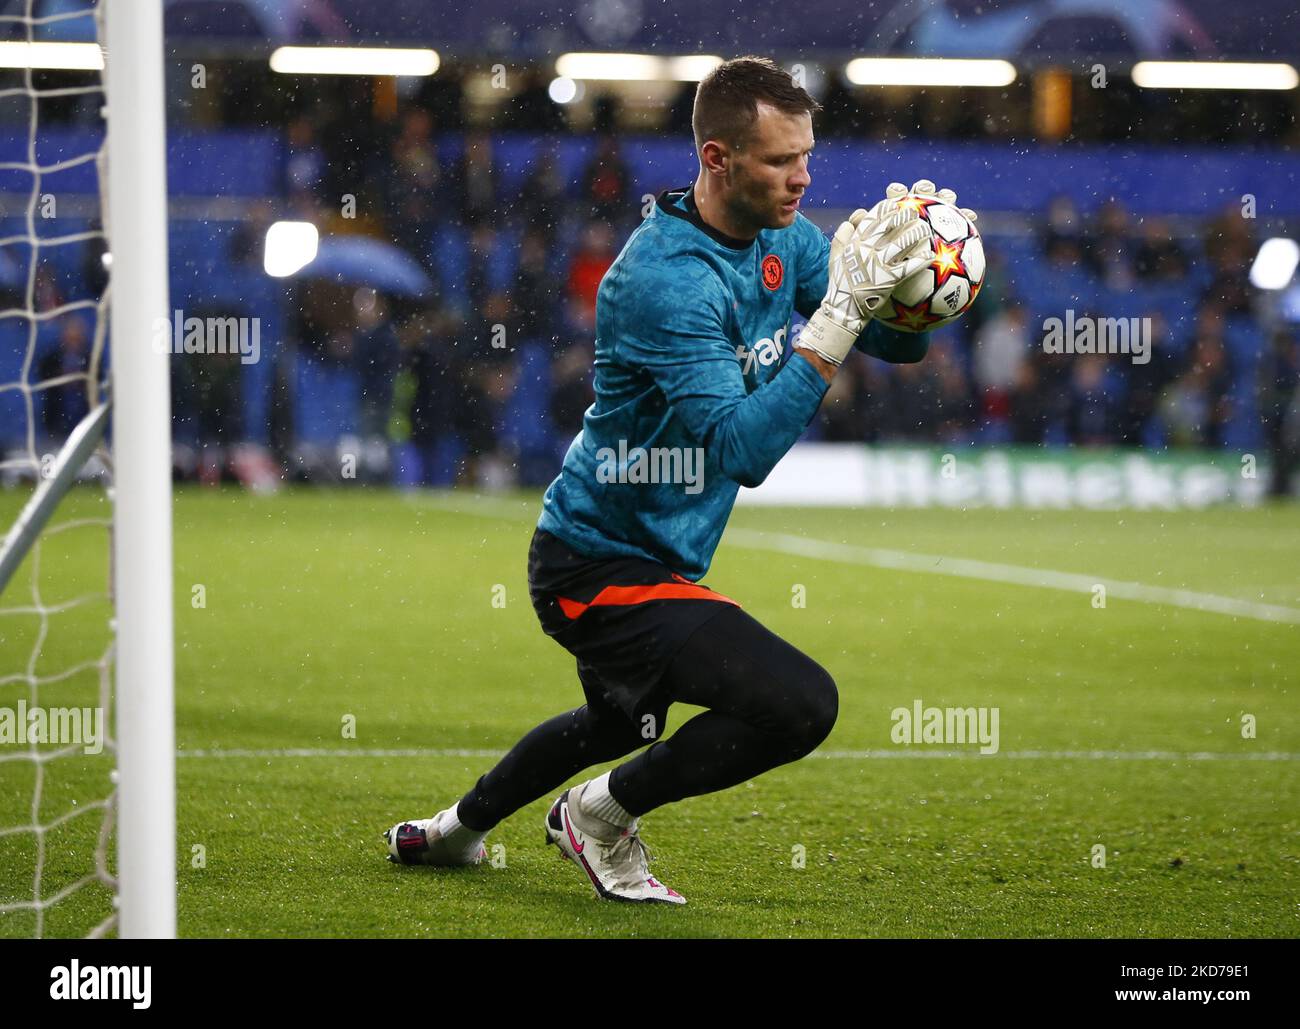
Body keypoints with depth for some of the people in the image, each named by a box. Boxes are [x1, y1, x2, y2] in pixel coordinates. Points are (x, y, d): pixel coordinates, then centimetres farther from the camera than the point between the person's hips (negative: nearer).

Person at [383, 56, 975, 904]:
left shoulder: (783, 241, -1)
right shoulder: (666, 277, -28)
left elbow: (904, 343, 3)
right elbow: (740, 448, -36)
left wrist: (911, 274, -21)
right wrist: (842, 311, -41)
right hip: (605, 570, -10)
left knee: (624, 721, 34)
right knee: (801, 704, -23)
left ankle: (453, 830, 53)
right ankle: (603, 816, -2)